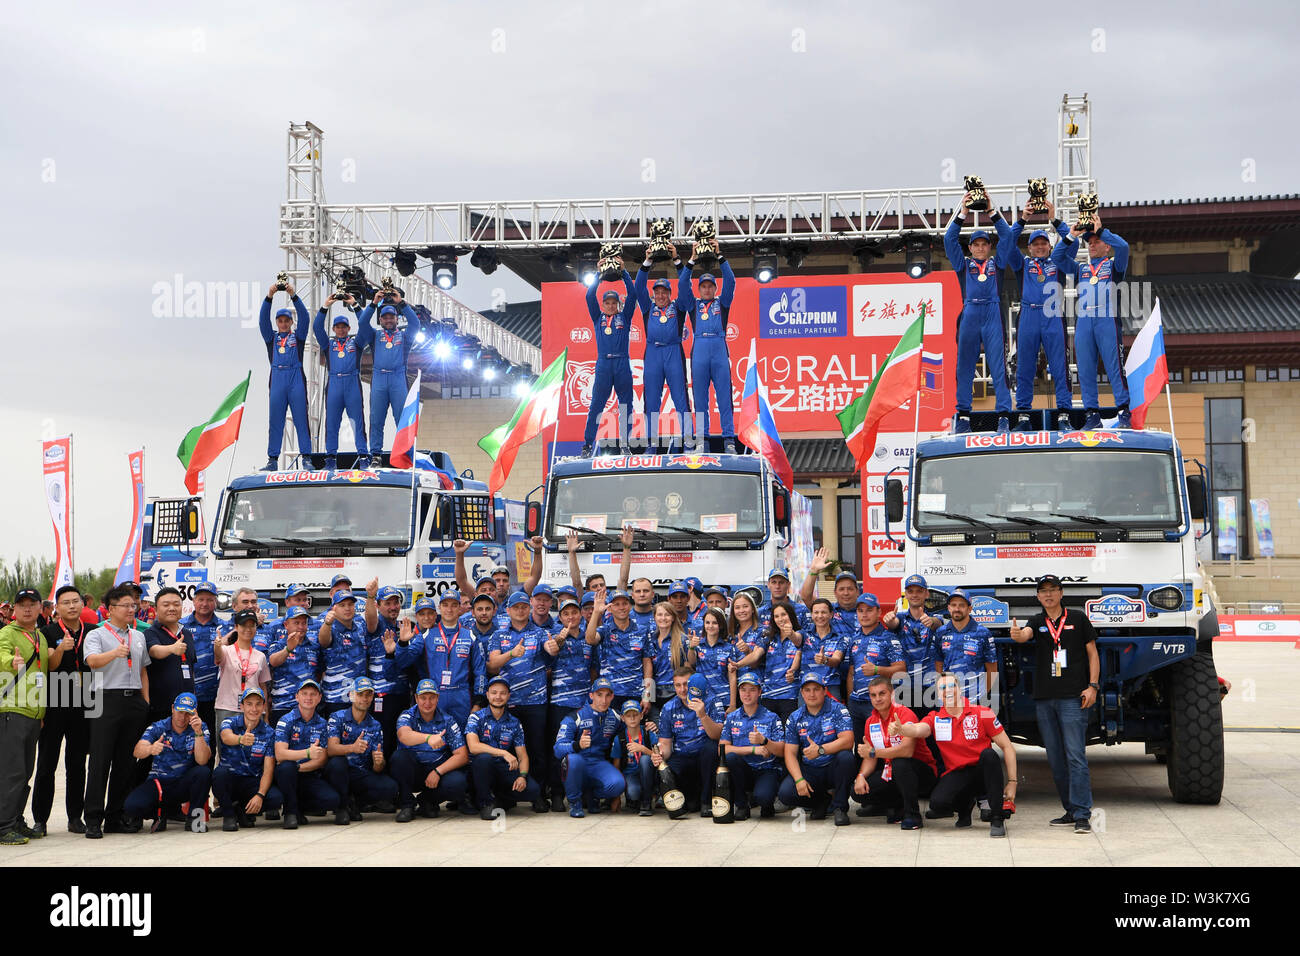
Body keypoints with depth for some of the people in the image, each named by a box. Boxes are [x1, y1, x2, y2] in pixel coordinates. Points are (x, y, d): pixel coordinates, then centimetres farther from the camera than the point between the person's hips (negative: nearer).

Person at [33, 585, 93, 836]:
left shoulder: (92, 631, 8)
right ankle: (40, 819, 4)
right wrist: (61, 649, -30)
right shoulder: (49, 633, 0)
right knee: (46, 764, 0)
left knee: (77, 764, 8)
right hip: (54, 705, -2)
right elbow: (50, 666, -11)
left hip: (83, 706, 3)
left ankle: (75, 817, 14)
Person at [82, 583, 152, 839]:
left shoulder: (139, 636, 19)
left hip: (135, 701, 5)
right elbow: (93, 661, -18)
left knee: (126, 761, 7)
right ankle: (93, 820, -6)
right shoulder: (96, 635, 1)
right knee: (101, 759, -7)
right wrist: (115, 653, -37)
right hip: (108, 700, -5)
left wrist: (146, 702, 14)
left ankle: (115, 817, 14)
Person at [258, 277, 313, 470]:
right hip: (277, 379, 2)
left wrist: (294, 296, -12)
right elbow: (263, 319, 4)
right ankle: (272, 460, 2)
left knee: (301, 419, -4)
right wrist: (269, 297, -9)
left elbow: (304, 317, 0)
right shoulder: (271, 337, 17)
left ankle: (306, 458, -4)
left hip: (296, 378, -2)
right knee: (275, 421, 1)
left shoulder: (298, 336, 14)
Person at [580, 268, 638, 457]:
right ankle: (588, 444, -1)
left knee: (625, 405, 2)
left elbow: (632, 295, 4)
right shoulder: (598, 318, 14)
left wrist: (623, 272, -1)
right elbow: (590, 296, 5)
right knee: (596, 405, -3)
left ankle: (625, 444, 8)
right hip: (603, 365, 0)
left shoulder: (624, 317, 13)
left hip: (622, 364, 0)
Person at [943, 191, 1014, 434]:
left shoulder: (997, 263, 18)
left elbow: (1006, 236, 12)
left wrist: (991, 211, 5)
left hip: (993, 316, -1)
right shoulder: (963, 264, 17)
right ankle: (963, 414, 5)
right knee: (965, 366, 1)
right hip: (970, 315, 1)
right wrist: (962, 212, 2)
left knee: (998, 366, -6)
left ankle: (1004, 414, -9)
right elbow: (949, 239, 8)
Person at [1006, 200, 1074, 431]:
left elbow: (1070, 242, 4)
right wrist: (1022, 220, -6)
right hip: (1028, 318, 1)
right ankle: (1023, 415, 4)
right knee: (1024, 368, 1)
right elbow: (1009, 243, 3)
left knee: (1060, 368, -5)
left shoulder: (1058, 263, 17)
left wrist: (1055, 220, -5)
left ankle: (1063, 414, -6)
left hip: (1054, 318, -1)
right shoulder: (1023, 264, 17)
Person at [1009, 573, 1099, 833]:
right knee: (1056, 759, 7)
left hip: (1073, 697, -4)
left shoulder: (1078, 618, 6)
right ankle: (1070, 810, 16)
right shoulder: (1037, 622, 12)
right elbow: (1025, 634, -11)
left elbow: (1092, 653, 7)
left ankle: (1082, 816, -12)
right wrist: (1016, 634, -36)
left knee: (1076, 756, -11)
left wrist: (1092, 686, -5)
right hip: (1044, 699, 4)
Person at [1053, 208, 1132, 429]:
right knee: (1085, 369, -1)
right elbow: (1056, 257, 14)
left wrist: (1101, 229, -4)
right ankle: (1092, 413, 2)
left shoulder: (1114, 265, 13)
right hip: (1083, 322, 4)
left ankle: (1124, 411, -8)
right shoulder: (1080, 268, 23)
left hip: (1107, 321, -4)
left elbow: (1123, 247, -6)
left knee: (1114, 366, -9)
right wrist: (1071, 236, 4)